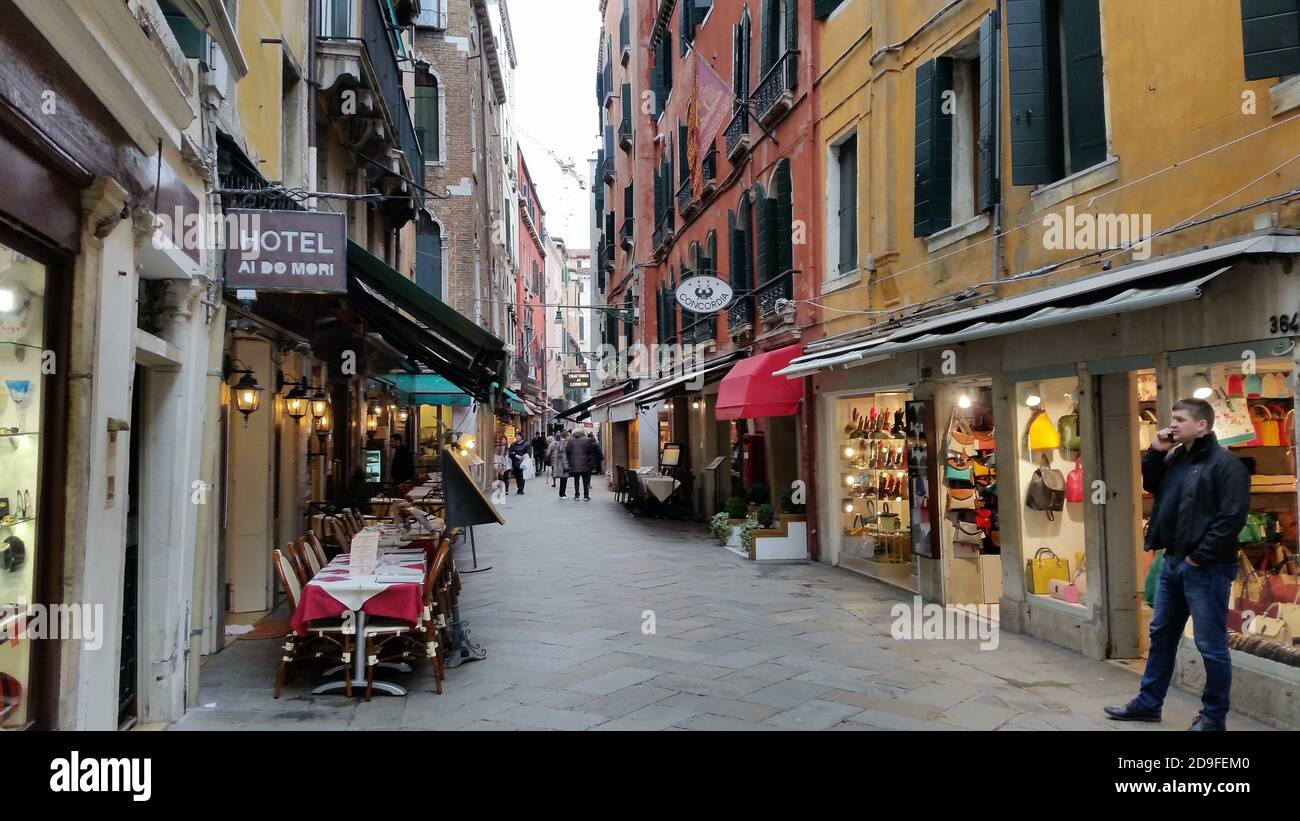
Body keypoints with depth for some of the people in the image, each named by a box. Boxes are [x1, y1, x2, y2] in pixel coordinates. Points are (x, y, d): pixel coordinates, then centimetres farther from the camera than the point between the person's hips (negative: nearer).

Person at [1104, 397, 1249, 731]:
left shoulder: (1226, 464, -13)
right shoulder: (1176, 458, 11)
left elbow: (1232, 517, -19)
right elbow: (1151, 486, 21)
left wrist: (1200, 556, -17)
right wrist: (1155, 452, 5)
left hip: (1206, 567, -9)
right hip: (1173, 562, 9)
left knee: (1211, 644, 2)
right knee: (1161, 635, 16)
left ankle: (1214, 716, 16)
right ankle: (1148, 703, 27)